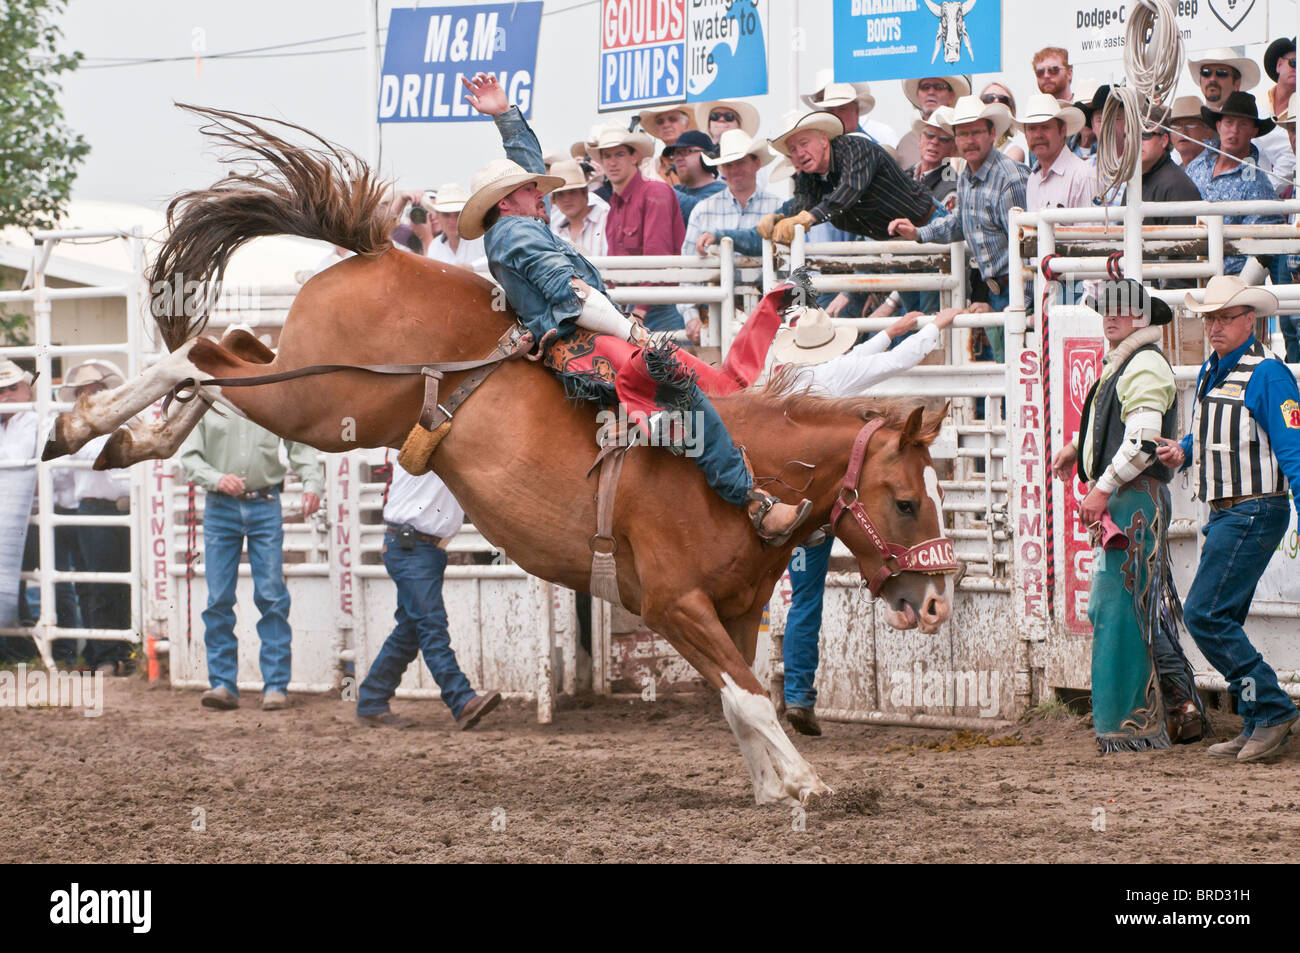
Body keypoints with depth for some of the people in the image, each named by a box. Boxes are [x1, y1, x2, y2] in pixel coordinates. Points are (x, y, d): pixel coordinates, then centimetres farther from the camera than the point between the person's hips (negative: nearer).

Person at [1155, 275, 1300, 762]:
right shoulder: (1210, 372, 14)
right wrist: (1181, 452, 5)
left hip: (1254, 512, -9)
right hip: (1224, 515, 9)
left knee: (1204, 615, -14)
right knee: (1222, 622, 10)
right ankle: (1260, 724, 16)